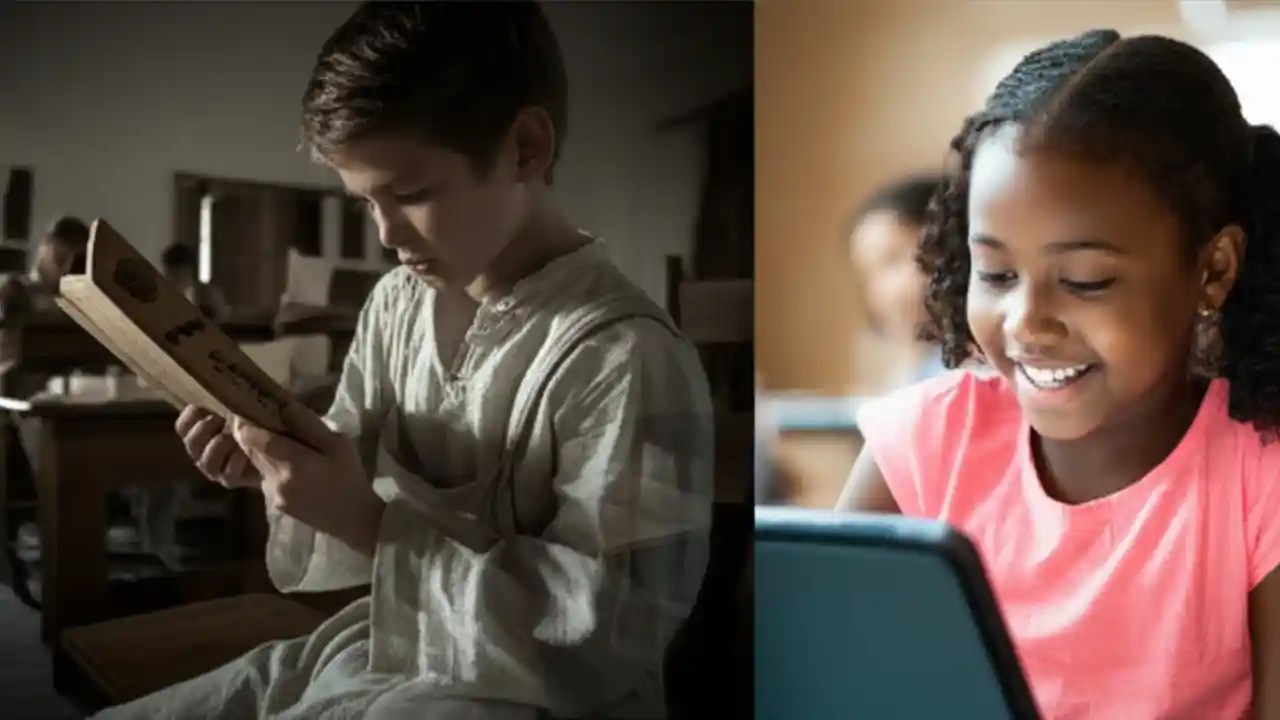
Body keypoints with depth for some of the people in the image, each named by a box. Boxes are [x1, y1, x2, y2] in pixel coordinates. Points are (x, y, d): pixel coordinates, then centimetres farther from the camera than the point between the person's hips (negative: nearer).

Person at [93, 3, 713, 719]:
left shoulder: (627, 356, -22)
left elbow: (601, 635, -23)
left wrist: (367, 522, -25)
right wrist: (292, 465, -10)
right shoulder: (398, 303, 1)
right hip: (381, 651, 7)